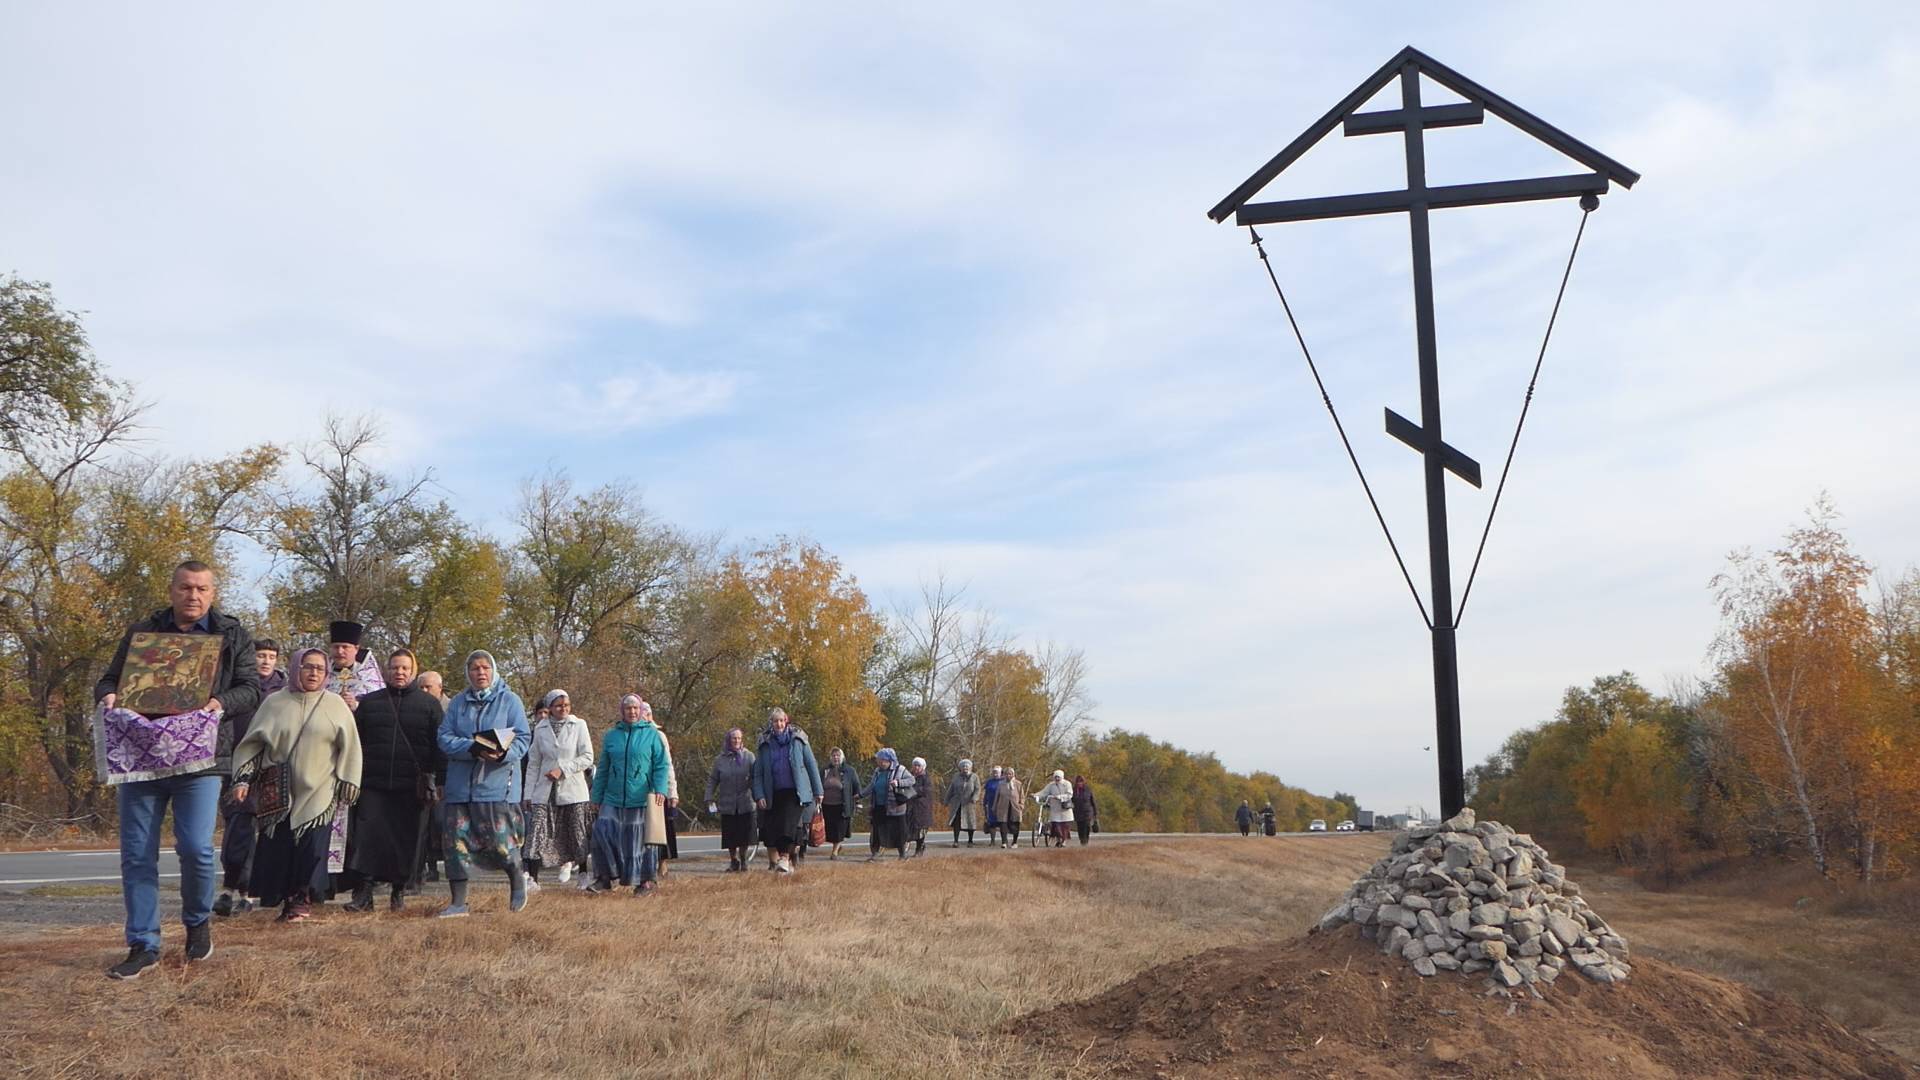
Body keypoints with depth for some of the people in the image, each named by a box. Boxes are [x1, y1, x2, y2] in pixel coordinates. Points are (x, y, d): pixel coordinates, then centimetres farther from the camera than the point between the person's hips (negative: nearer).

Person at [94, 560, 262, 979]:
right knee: (136, 852, 2)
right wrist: (107, 696, -7)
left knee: (195, 846, -12)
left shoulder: (233, 635, 7)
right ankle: (143, 945, 13)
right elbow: (109, 678, 17)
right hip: (140, 752, 3)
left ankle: (198, 921, 15)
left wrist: (219, 702, -18)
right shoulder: (141, 632, 13)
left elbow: (251, 689, 2)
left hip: (198, 755, -3)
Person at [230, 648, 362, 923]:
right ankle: (285, 897, 12)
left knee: (312, 848, -7)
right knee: (277, 848, -2)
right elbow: (253, 743, 9)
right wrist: (243, 779, 1)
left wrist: (347, 787, 1)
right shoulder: (275, 703, 6)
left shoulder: (336, 705, 3)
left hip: (319, 793, -1)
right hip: (279, 793, 1)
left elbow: (349, 748, 4)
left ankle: (302, 899, 7)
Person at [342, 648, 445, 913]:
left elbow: (440, 745, 4)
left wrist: (437, 781, -4)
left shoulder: (429, 704, 7)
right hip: (373, 784, 1)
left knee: (407, 840, 2)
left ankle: (399, 891, 16)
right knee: (366, 836, -6)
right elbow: (354, 741, 14)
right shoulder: (369, 702, 13)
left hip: (412, 788, -1)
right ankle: (363, 892, -3)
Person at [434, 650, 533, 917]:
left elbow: (523, 738, -2)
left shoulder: (510, 700, 3)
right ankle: (458, 902, 11)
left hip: (497, 784, -3)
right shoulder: (457, 702, 11)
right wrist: (473, 749, -17)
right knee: (456, 840, 1)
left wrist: (504, 753, -23)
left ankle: (518, 878, 23)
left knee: (499, 839, -7)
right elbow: (444, 738, 1)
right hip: (461, 783, 3)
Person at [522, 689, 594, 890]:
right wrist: (529, 793, 7)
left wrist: (562, 769, -13)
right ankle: (532, 878, -8)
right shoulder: (540, 729, 7)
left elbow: (587, 758, -2)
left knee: (579, 834, 4)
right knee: (537, 833, -9)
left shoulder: (579, 725, 1)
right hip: (545, 791, 1)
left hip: (572, 789, -1)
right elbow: (533, 763, 11)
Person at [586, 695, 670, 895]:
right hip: (613, 798, 2)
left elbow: (661, 765, -1)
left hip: (641, 798, -2)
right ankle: (605, 878, 1)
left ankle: (645, 881, 14)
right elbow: (603, 769, 13)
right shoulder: (611, 736, 9)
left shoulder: (652, 734, 1)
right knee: (602, 832, -9)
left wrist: (660, 789, -14)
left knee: (641, 840, 3)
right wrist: (597, 796, 12)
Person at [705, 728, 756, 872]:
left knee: (744, 833, 0)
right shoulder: (720, 760, 5)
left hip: (745, 803, -1)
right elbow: (712, 780, 10)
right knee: (730, 835, 3)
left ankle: (743, 860, 18)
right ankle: (734, 861, 19)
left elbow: (755, 778, -1)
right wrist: (709, 798, 2)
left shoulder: (749, 756, 2)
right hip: (727, 804, 1)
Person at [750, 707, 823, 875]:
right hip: (774, 794, 3)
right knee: (774, 828, 2)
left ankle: (784, 858, -25)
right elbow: (758, 773, 8)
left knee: (790, 824, -19)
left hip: (796, 792, -3)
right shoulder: (765, 743, 8)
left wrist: (818, 791, 4)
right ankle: (788, 863, 12)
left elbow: (812, 765, 7)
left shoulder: (798, 739, 4)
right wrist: (759, 795, -3)